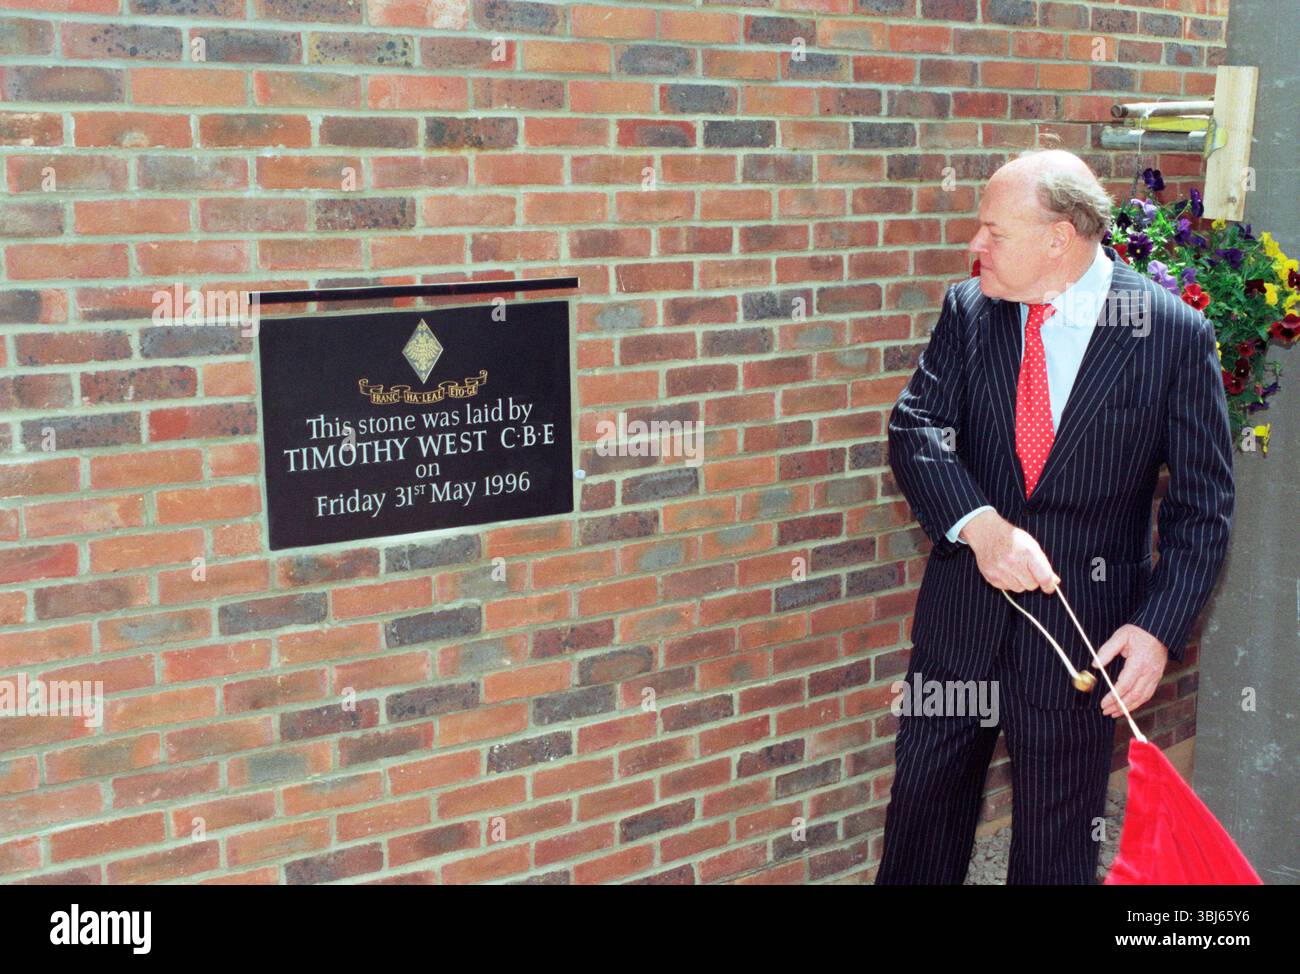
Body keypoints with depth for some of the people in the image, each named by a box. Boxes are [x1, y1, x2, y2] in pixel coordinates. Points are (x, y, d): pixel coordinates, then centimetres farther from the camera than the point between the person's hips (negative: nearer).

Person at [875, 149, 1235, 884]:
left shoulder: (1175, 334, -11)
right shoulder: (969, 310, -2)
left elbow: (1204, 504, -8)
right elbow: (918, 427, -11)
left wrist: (1160, 626, -18)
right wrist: (979, 525, -28)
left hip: (1085, 624, -2)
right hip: (963, 609, 3)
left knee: (1058, 837, 14)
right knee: (926, 793, 18)